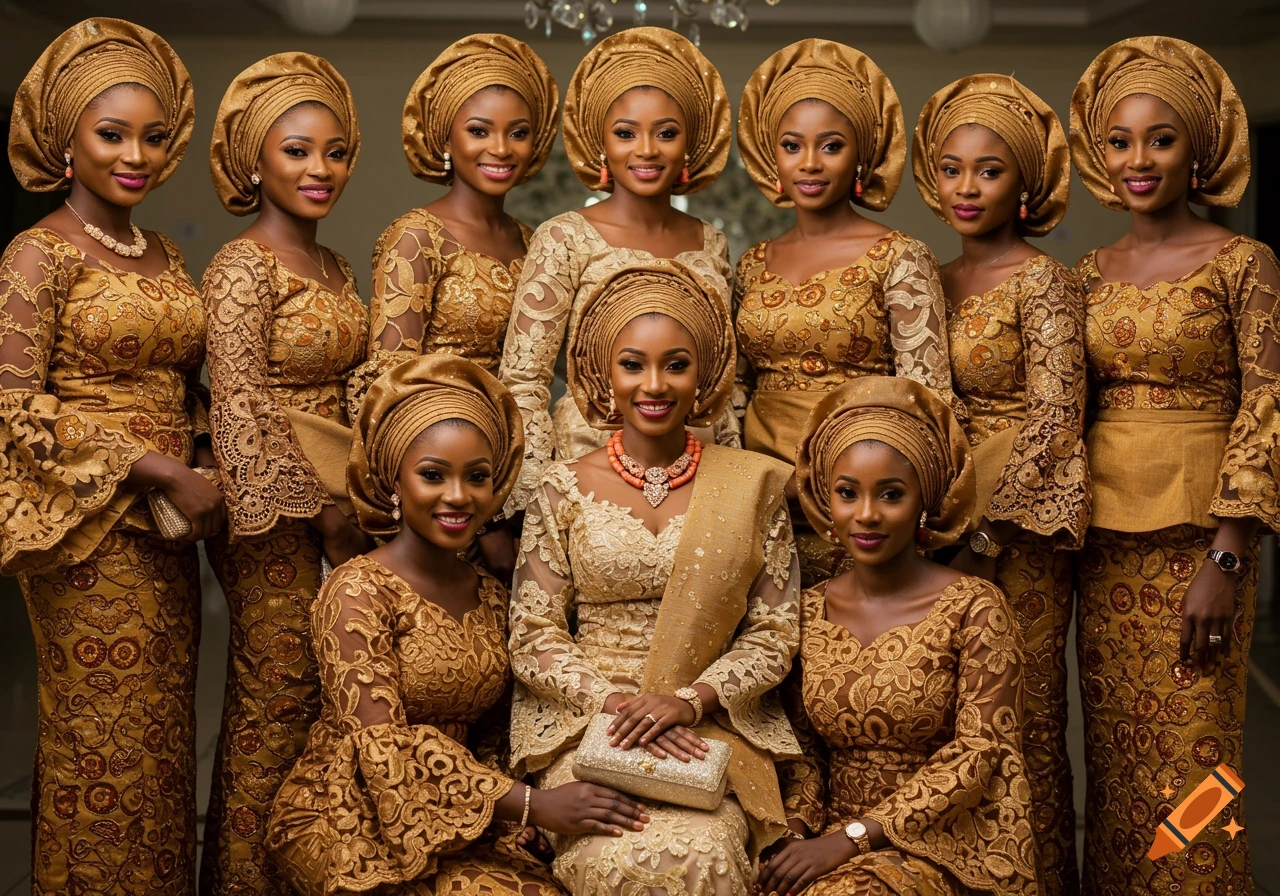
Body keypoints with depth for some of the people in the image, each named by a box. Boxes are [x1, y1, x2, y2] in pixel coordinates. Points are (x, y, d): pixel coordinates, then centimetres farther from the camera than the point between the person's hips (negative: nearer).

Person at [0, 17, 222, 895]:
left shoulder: (165, 256, 12)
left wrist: (204, 465, 1)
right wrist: (162, 475, -16)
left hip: (165, 531, 6)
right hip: (91, 536, -6)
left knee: (163, 741, 11)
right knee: (105, 748, 0)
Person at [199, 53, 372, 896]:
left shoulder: (335, 267, 14)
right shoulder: (242, 267, -10)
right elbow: (238, 406, -15)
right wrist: (318, 508, -14)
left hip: (339, 503, 8)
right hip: (277, 514, -7)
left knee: (332, 700, 10)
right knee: (275, 701, -1)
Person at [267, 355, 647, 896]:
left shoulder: (490, 596, 8)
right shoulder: (358, 591, -12)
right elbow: (383, 748, -19)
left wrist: (512, 810, -7)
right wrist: (528, 804, -24)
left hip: (450, 826, 6)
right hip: (347, 825, -6)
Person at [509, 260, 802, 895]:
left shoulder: (751, 484, 7)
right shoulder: (564, 488, 6)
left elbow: (774, 634, 5)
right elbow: (533, 639, 3)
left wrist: (688, 700, -11)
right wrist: (616, 703, -13)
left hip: (714, 723, 1)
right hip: (586, 723, 0)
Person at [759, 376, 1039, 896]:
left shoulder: (974, 608, -7)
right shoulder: (809, 612, 6)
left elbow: (979, 752, -11)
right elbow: (803, 747, 9)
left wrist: (851, 837, -16)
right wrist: (796, 832, -11)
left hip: (936, 846, -4)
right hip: (829, 839, 4)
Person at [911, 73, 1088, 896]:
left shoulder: (1043, 282, -8)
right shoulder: (933, 280, 11)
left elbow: (1053, 417, -13)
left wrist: (987, 521, -15)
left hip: (1021, 521, -6)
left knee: (1023, 717, 0)